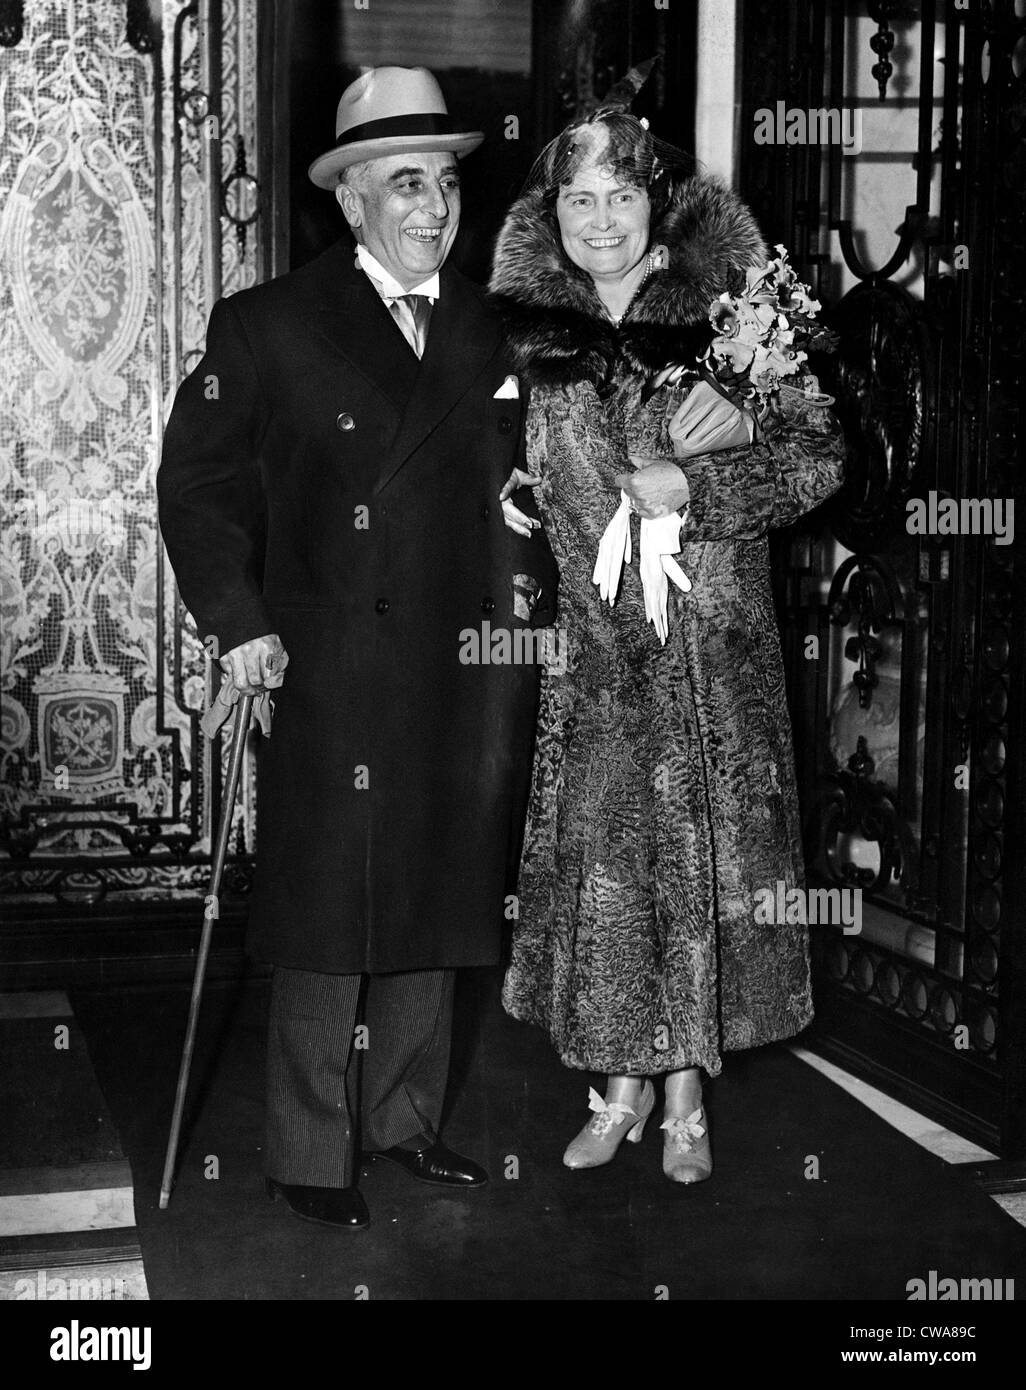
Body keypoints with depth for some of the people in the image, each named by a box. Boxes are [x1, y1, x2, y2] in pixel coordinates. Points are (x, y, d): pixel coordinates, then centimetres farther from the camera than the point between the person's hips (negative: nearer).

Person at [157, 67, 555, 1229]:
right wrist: (239, 622, -9)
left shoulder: (495, 333, 11)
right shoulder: (267, 326, -2)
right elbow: (198, 480, -1)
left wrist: (528, 600, 3)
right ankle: (309, 1157, 15)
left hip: (470, 685, 5)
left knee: (434, 909, 13)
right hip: (331, 683, -4)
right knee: (324, 923, 1)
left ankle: (403, 1120, 30)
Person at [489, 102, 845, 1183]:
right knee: (597, 862, 6)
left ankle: (687, 1091, 20)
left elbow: (817, 454, -7)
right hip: (590, 656, 2)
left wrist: (692, 488, -17)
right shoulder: (529, 335, 6)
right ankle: (619, 1083, 23)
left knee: (703, 860, 4)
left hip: (714, 653, -2)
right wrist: (502, 492, -2)